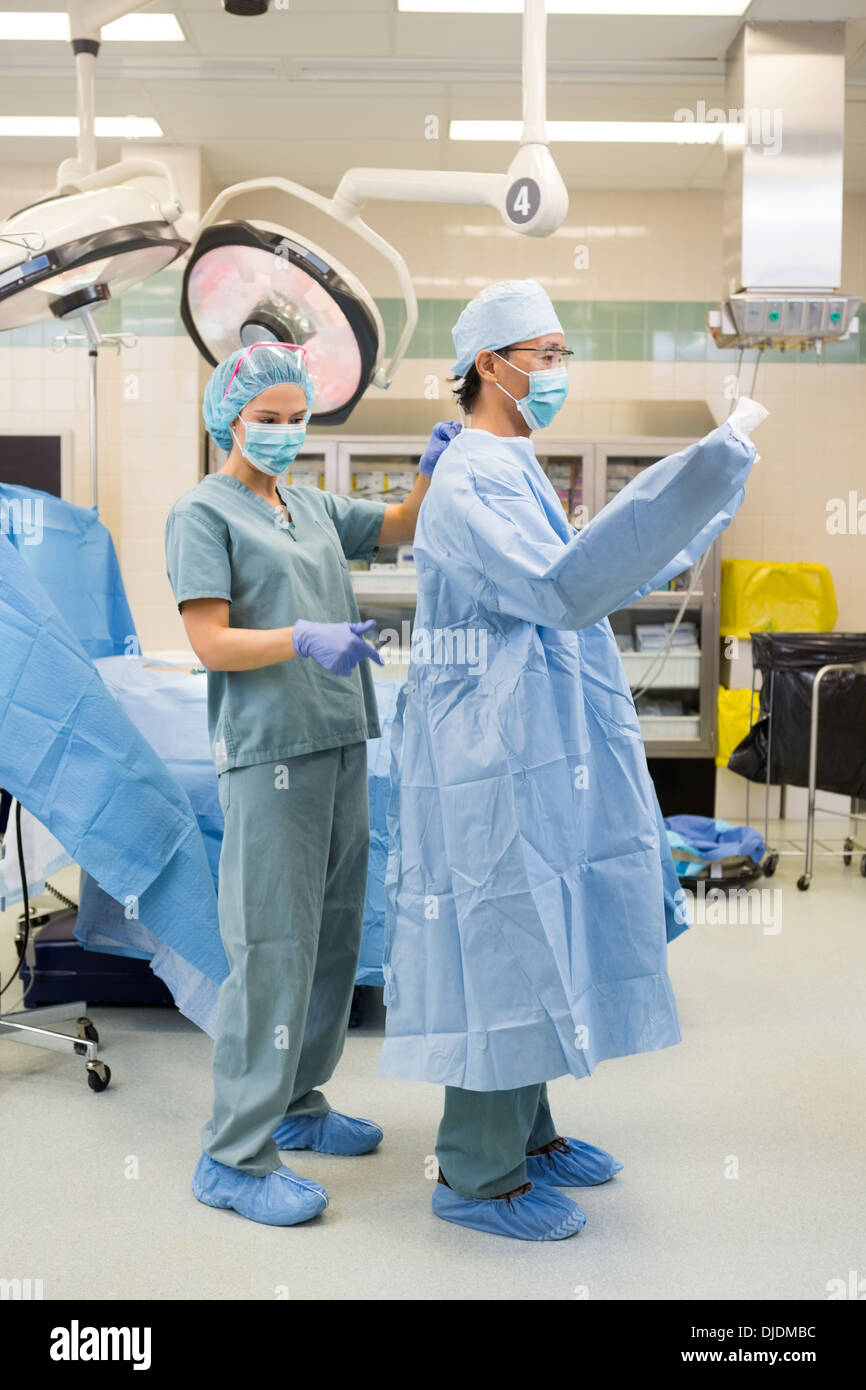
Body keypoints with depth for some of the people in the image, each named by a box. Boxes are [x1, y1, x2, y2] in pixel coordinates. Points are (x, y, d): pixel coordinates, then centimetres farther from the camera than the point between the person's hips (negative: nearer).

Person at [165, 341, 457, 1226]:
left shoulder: (314, 508, 18)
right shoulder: (202, 513, -4)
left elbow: (400, 528, 20)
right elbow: (210, 643, -12)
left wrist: (433, 471, -1)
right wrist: (303, 639, -28)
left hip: (340, 745, 8)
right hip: (269, 754, -8)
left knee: (333, 940, 13)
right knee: (272, 951, -8)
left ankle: (295, 1107, 28)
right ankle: (234, 1155, 2)